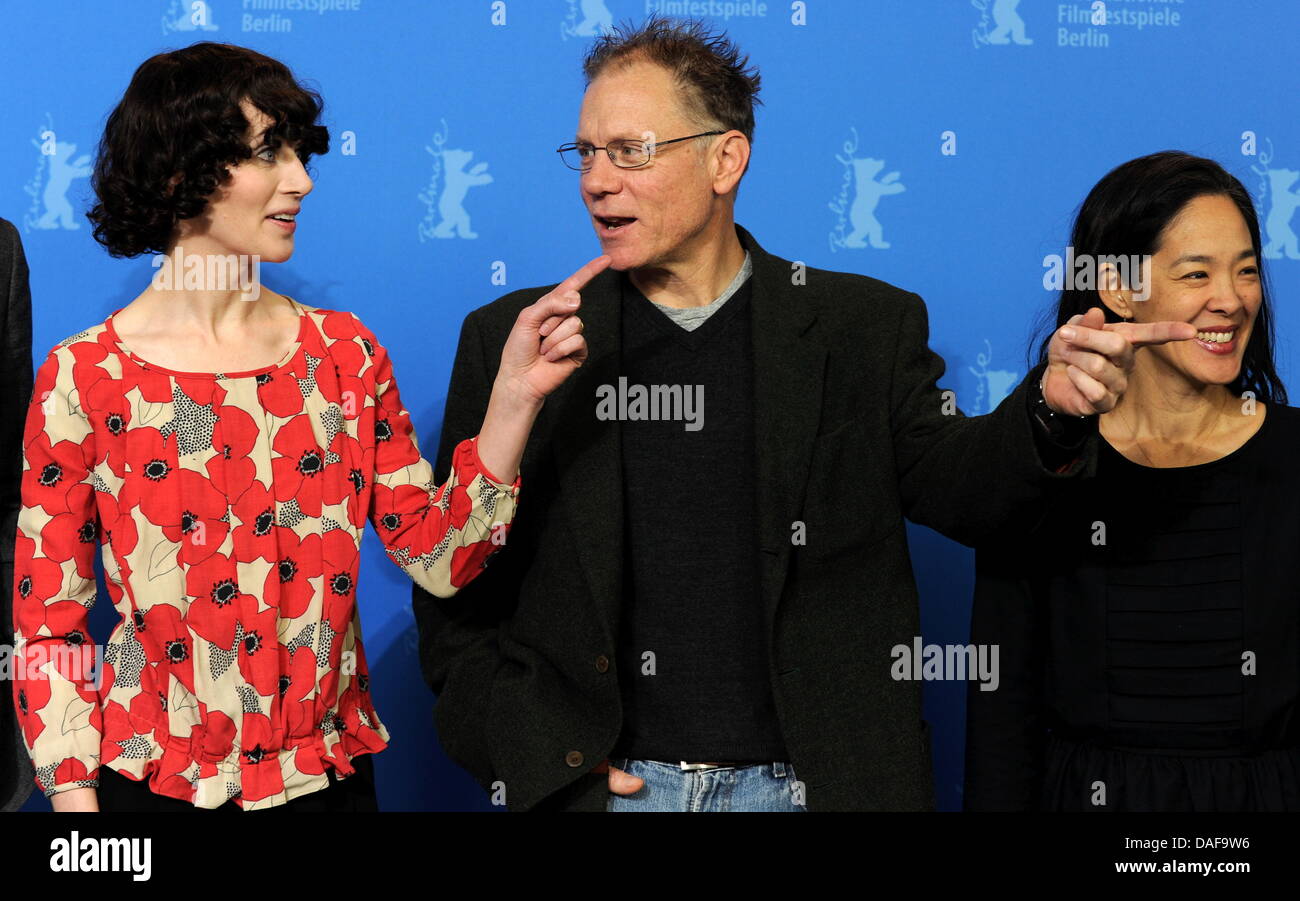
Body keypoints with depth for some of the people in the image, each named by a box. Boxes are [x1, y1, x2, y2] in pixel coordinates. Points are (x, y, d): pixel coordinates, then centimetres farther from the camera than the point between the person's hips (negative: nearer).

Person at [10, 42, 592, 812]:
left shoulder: (344, 352, 1)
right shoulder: (85, 377, -8)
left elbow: (441, 556, -3)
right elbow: (47, 621, -4)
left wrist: (516, 396, -13)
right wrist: (74, 799, -9)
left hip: (328, 773, 3)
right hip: (156, 780, -3)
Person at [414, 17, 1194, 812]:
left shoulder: (866, 327, 4)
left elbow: (950, 482, 0)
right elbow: (455, 584, 5)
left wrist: (1052, 411, -18)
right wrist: (528, 745, -5)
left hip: (809, 778, 0)